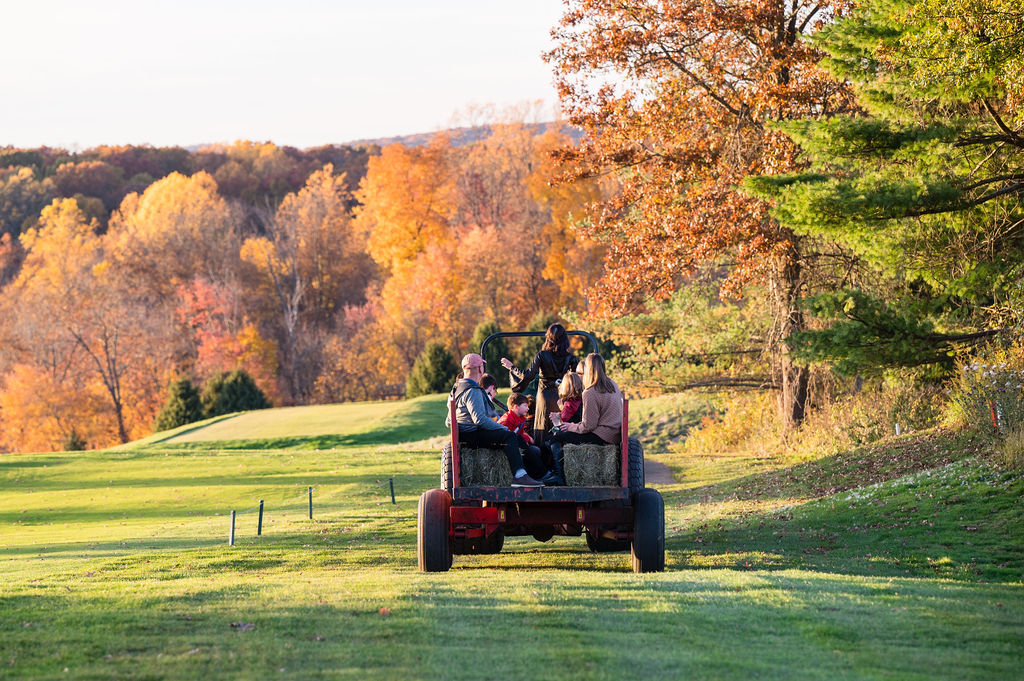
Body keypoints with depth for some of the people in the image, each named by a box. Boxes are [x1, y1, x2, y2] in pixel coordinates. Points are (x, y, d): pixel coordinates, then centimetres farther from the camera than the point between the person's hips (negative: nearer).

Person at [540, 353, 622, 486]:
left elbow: (588, 426, -19)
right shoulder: (612, 384, 9)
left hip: (602, 437, -9)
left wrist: (571, 427, 1)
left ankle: (559, 476, 4)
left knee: (556, 438, -1)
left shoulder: (590, 394, -19)